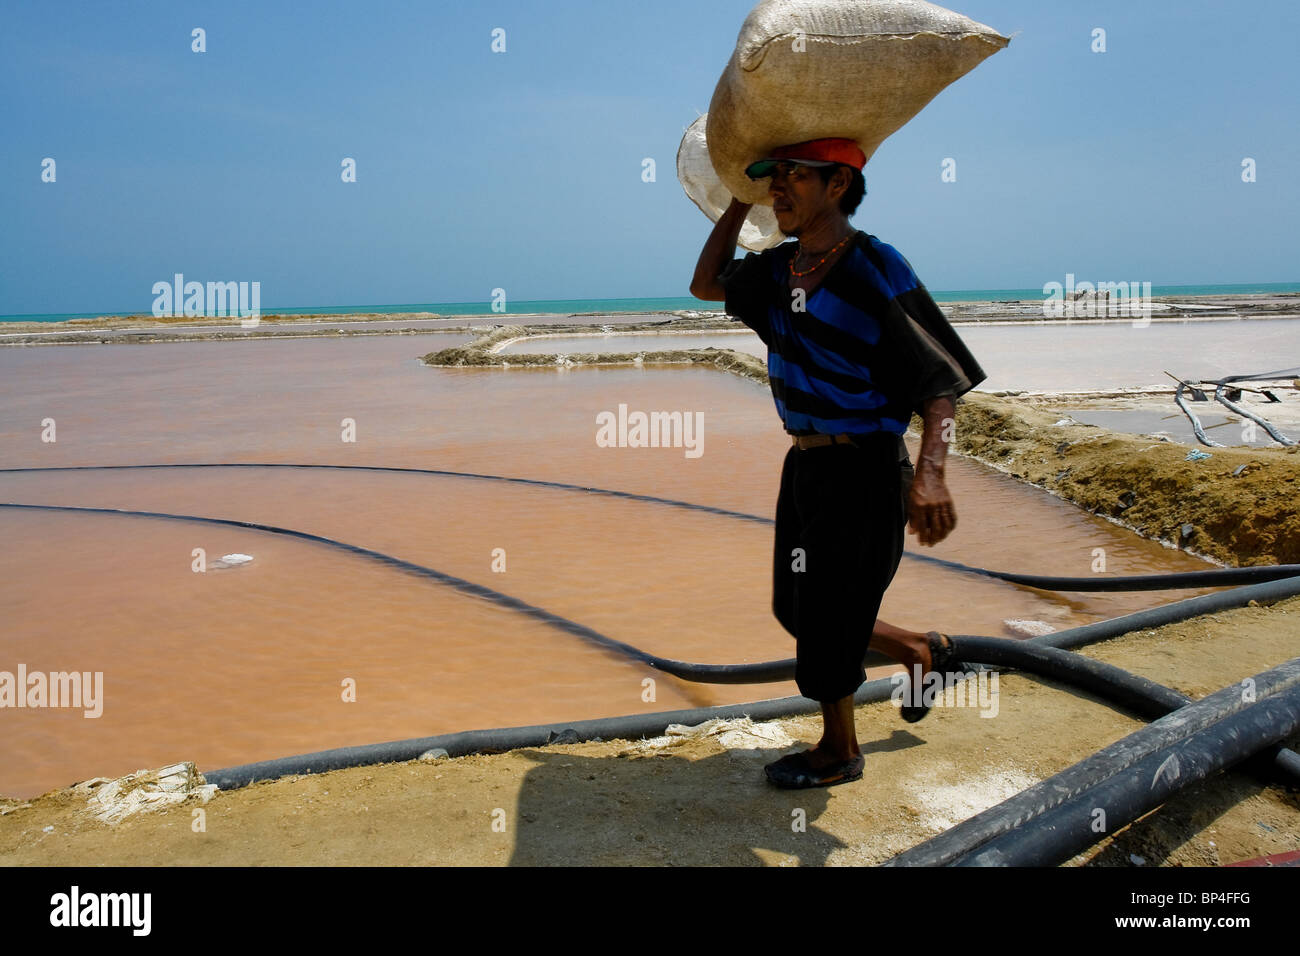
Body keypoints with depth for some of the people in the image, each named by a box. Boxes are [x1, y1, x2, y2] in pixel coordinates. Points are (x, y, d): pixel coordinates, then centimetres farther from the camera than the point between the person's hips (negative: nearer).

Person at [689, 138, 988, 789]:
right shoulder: (779, 269, 5)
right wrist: (740, 201, 12)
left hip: (862, 472, -8)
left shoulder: (875, 271, -18)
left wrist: (929, 473, -37)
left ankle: (839, 753, 28)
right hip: (805, 463, 8)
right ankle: (921, 652, 41)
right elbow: (706, 285, 22)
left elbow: (942, 383, -20)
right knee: (795, 608, 19)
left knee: (826, 618, 3)